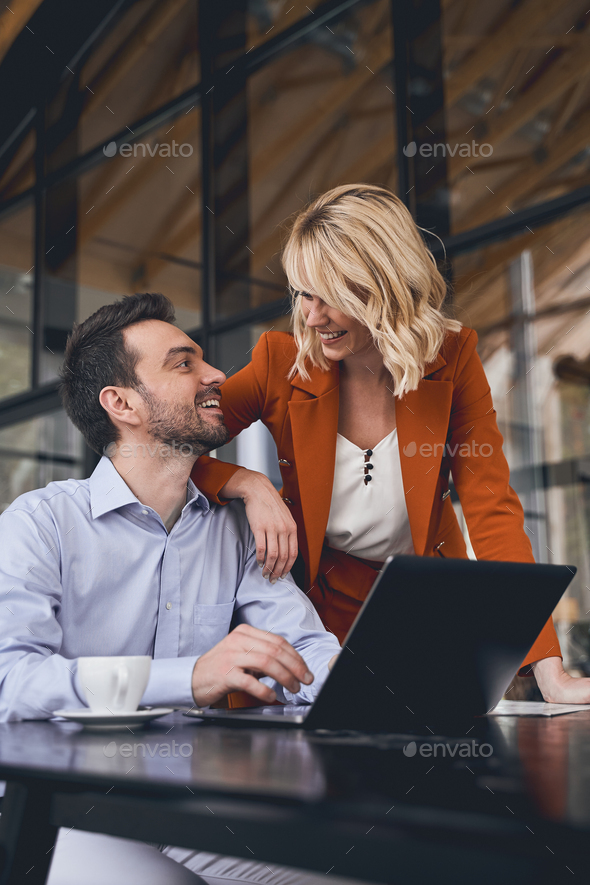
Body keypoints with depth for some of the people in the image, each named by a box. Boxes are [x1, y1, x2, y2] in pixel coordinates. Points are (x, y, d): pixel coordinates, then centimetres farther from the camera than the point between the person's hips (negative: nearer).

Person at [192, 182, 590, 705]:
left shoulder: (452, 358, -11)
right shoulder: (282, 363, -11)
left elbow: (493, 511, -15)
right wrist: (249, 485, -27)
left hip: (428, 613, 1)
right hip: (321, 610, 0)